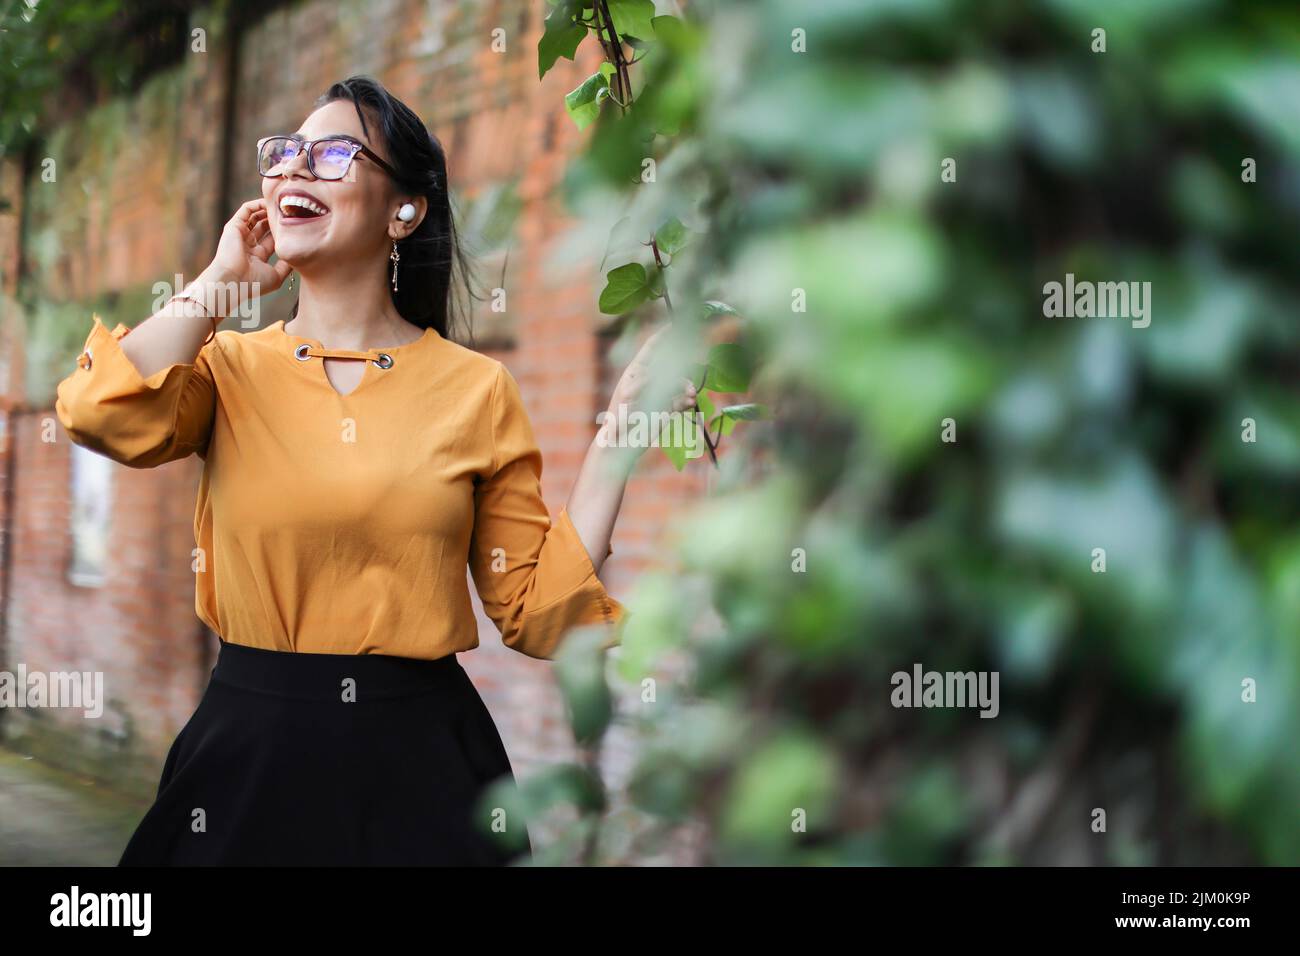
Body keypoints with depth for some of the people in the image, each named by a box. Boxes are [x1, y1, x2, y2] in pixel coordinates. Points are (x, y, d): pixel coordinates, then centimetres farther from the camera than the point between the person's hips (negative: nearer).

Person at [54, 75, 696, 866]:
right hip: (248, 751, 1)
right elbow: (105, 415, -20)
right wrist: (224, 282, -6)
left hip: (423, 761, 0)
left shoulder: (477, 388, 0)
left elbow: (537, 614, -1)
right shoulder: (231, 366, 2)